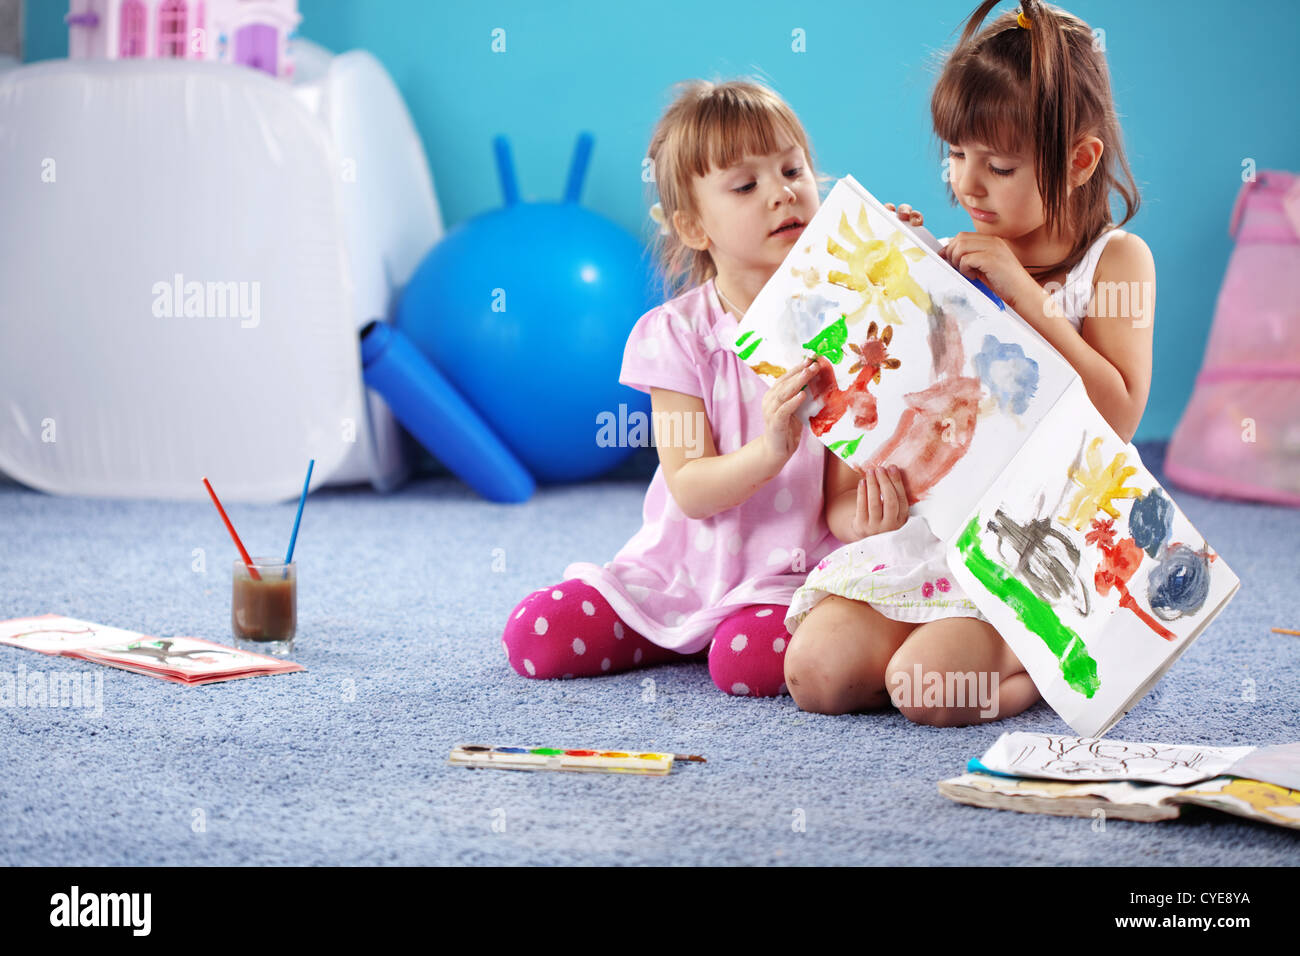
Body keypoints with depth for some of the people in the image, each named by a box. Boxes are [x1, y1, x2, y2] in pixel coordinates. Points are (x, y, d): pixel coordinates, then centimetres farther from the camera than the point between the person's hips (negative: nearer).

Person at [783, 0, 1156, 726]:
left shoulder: (1115, 260, 0)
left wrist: (1024, 294, -16)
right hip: (928, 523, 5)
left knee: (926, 685, -27)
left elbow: (1117, 416, -13)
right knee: (816, 670, -15)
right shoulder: (954, 263, 11)